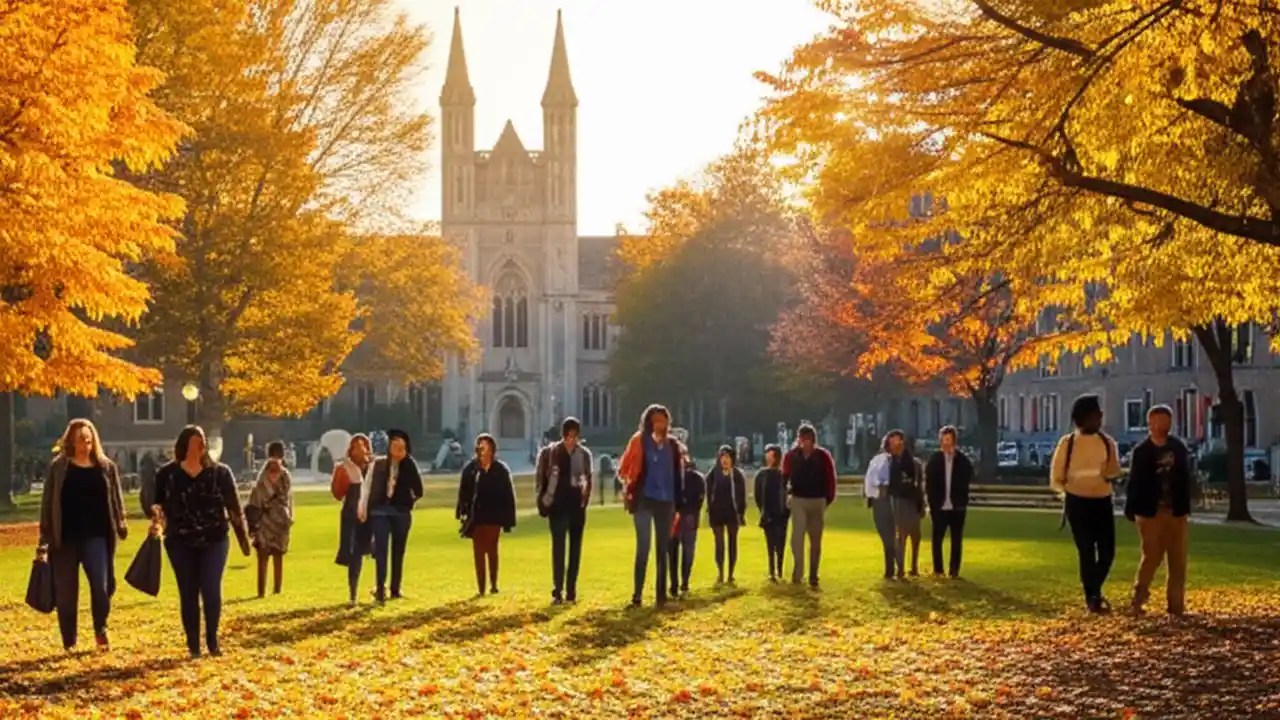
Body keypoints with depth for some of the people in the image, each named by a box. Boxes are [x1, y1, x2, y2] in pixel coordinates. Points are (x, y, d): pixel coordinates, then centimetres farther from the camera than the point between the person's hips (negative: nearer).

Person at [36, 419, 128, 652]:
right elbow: (47, 503, 2)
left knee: (101, 586, -12)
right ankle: (69, 643, 16)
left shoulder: (106, 467, 7)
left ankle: (100, 630, 12)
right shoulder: (58, 467, 2)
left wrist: (121, 523, 1)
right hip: (66, 538, 0)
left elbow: (116, 499, 13)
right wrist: (44, 539, -2)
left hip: (96, 536, 1)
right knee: (66, 592, 4)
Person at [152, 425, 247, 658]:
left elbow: (233, 506, 4)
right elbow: (159, 504, 4)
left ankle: (212, 642, 8)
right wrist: (157, 520, -17)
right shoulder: (167, 474, 2)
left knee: (212, 591, -6)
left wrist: (243, 535, 2)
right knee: (188, 593, 2)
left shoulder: (220, 472, 3)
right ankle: (193, 646, 8)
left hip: (214, 540, 0)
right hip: (180, 542, 0)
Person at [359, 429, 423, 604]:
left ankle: (395, 590, 16)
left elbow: (418, 490, -4)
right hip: (380, 510, -1)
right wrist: (363, 508, -4)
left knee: (398, 551, 8)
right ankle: (380, 589, -12)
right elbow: (366, 486, 3)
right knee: (381, 550, -9)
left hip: (401, 512, 2)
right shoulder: (378, 464, 4)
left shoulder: (409, 467, 6)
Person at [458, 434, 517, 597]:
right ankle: (481, 588, 6)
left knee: (492, 550, 5)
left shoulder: (501, 469, 1)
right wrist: (463, 512, -7)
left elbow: (508, 495, 2)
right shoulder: (470, 468, 1)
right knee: (479, 552, 2)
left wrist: (508, 519, -1)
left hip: (494, 517, 0)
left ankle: (493, 585, 17)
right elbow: (463, 492, 1)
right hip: (476, 517, 0)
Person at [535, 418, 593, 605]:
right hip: (558, 506, -3)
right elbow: (541, 479, 1)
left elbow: (588, 480, 13)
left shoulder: (584, 454, 5)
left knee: (575, 549, 6)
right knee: (558, 548, -9)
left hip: (577, 507, 3)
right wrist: (543, 502, -4)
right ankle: (557, 591, -12)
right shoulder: (550, 452, -3)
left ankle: (571, 591, 12)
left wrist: (585, 499, 3)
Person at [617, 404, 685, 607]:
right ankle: (637, 594, -7)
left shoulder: (673, 445, 9)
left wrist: (677, 503, 12)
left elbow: (678, 475, 14)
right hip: (644, 499, -4)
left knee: (663, 549, 7)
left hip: (665, 501, 4)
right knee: (643, 547, -9)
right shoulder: (639, 440, -2)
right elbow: (623, 468, -1)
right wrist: (628, 488, -12)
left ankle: (661, 594, 14)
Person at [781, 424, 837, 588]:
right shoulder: (791, 456, -2)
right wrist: (784, 494, 1)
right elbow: (784, 476, 7)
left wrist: (829, 499, -1)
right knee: (797, 536, -16)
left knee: (816, 541, 7)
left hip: (817, 501, 1)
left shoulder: (823, 456, -4)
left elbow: (830, 478, 0)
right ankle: (798, 572, -14)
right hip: (798, 500, -1)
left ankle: (813, 577, 15)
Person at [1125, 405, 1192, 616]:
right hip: (1151, 512, -4)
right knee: (1152, 557, -3)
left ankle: (1176, 605, 8)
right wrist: (1131, 510, -7)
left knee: (1178, 560, 4)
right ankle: (1138, 600, 9)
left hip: (1175, 511, 4)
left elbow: (1185, 478, 7)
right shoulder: (1142, 451, -3)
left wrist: (1185, 507, 1)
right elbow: (1134, 482, -3)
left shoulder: (1178, 448, 6)